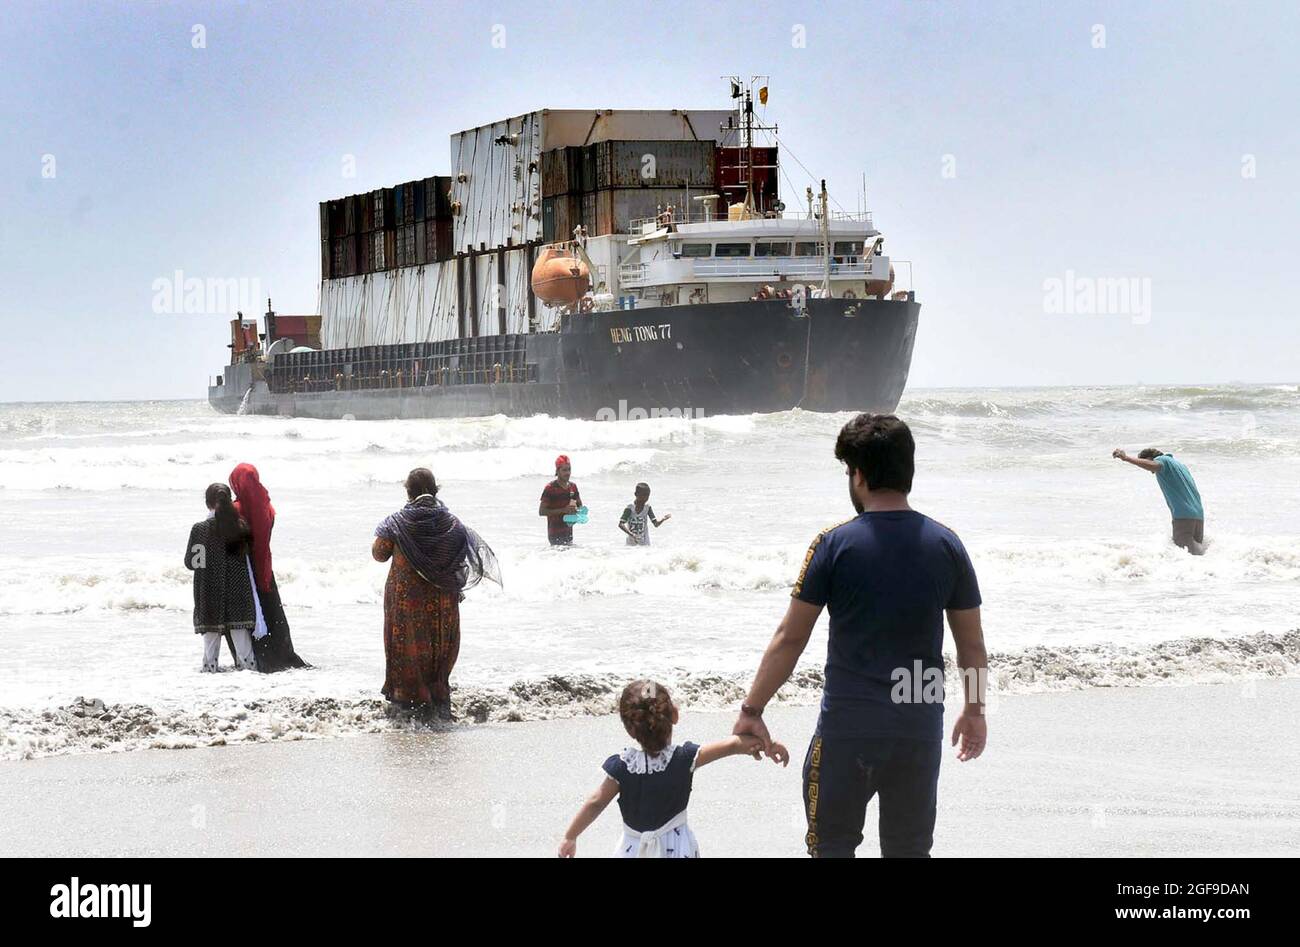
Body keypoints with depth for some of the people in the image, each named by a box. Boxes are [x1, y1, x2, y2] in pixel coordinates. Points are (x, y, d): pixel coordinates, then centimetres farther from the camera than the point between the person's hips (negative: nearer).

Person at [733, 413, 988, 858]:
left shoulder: (835, 543, -8)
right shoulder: (946, 545, 1)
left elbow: (790, 638, -6)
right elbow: (972, 645, 7)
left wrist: (751, 710, 2)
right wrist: (974, 711, 21)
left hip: (847, 725, -3)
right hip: (920, 727, 3)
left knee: (832, 845, 10)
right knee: (909, 850, 13)